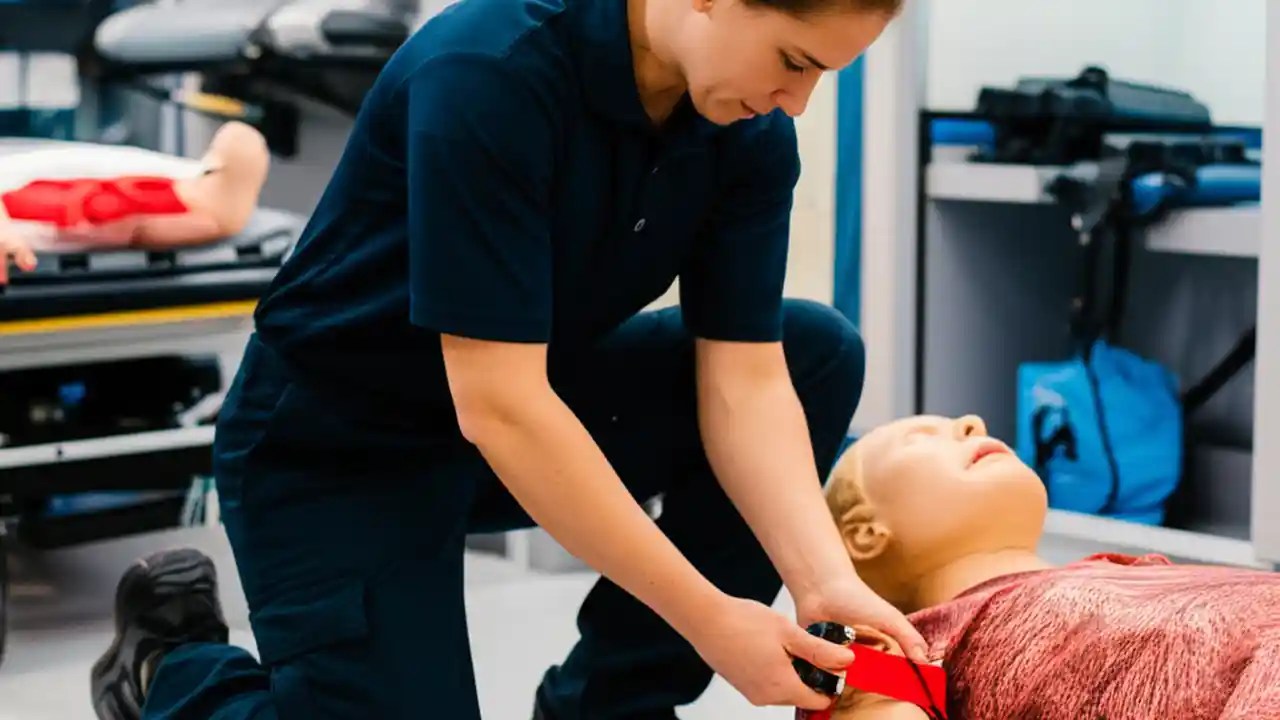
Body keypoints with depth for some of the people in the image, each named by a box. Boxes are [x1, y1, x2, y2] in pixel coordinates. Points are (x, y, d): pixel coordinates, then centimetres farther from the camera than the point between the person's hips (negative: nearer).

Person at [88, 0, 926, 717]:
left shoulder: (751, 131, -11)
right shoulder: (490, 71, -31)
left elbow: (744, 381, -11)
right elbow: (493, 403, -33)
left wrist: (824, 580, -28)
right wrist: (708, 620, -31)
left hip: (528, 410, 7)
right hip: (336, 447, -6)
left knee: (817, 352, -10)